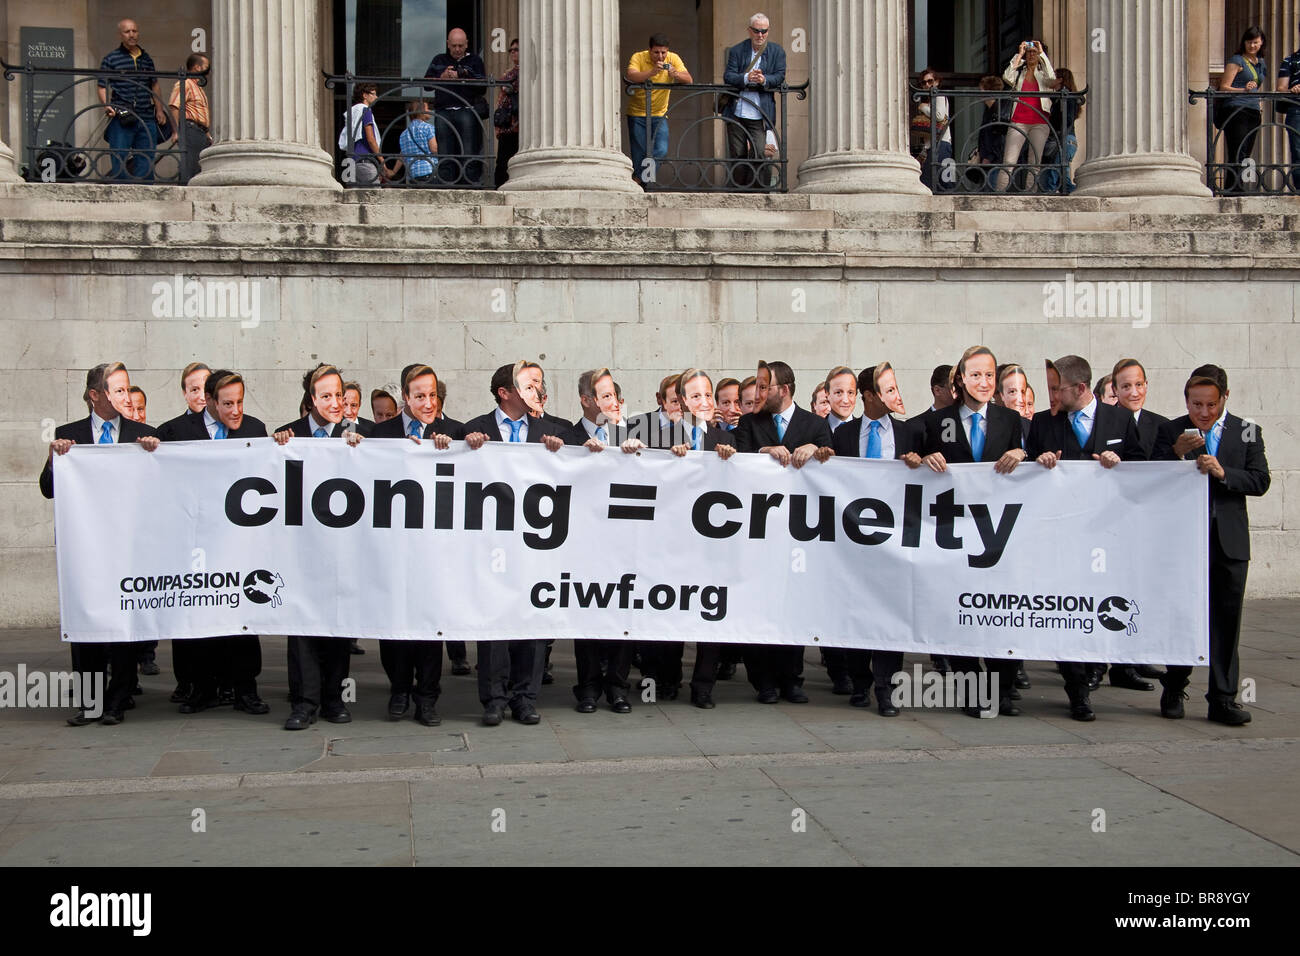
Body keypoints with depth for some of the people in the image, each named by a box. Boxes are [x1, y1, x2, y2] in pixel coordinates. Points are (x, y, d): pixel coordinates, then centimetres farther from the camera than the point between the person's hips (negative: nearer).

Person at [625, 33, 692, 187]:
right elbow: (630, 76, -32)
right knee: (639, 155, -4)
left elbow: (689, 80, -16)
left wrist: (676, 74, -37)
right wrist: (651, 72, -46)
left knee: (661, 150, -14)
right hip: (637, 113, -2)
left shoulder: (673, 59, -6)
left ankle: (641, 178, 6)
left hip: (659, 114, 2)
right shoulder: (638, 57, -13)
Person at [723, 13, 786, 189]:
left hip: (759, 115, -1)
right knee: (737, 155, 7)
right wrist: (747, 78, -22)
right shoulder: (737, 50, 6)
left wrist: (764, 80, -23)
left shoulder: (777, 51, 7)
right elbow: (728, 77, -3)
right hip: (736, 113, 1)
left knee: (758, 154, -9)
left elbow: (780, 77, -2)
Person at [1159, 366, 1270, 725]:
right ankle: (1173, 691, 21)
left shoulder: (1246, 432, 6)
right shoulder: (1171, 432, 2)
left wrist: (1223, 473, -16)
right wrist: (1176, 453, -19)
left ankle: (1222, 699, 8)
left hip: (1229, 541, 1)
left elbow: (1260, 481, -2)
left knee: (1226, 620, 2)